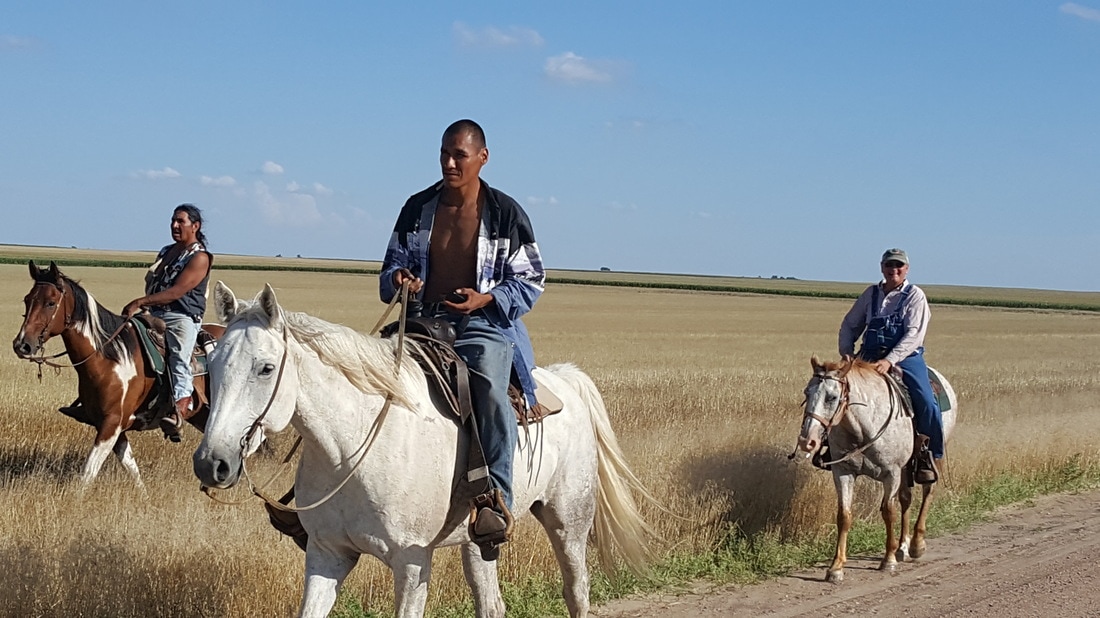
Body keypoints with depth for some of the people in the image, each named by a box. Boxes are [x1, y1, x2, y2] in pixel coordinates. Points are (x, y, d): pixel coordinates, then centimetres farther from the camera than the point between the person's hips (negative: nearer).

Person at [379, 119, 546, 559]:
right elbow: (393, 262, 19)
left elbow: (530, 280, 3)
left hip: (486, 324, -4)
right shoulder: (418, 209, 11)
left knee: (489, 386, -34)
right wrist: (397, 279, -6)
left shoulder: (506, 213, 1)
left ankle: (496, 499, -33)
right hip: (426, 321, 4)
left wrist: (486, 299, -15)